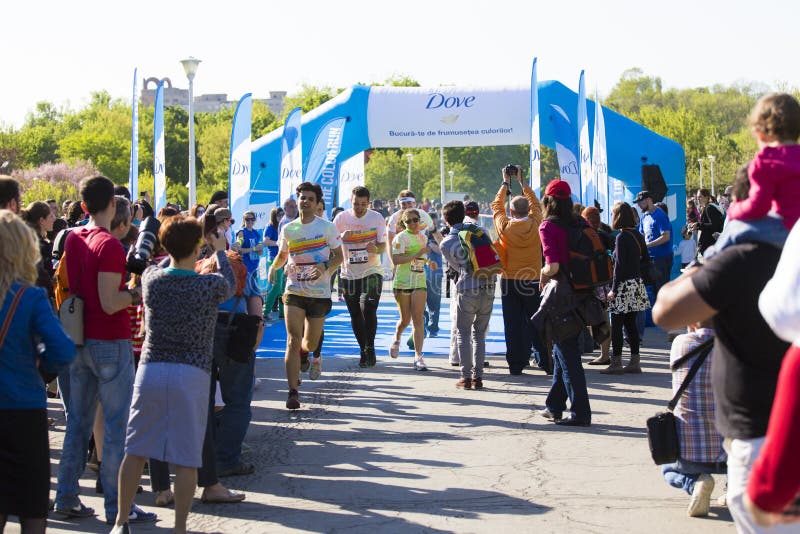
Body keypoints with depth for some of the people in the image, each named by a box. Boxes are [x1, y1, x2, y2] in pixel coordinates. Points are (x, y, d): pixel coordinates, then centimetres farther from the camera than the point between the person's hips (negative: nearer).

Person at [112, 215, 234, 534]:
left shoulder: (151, 278, 1)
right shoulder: (210, 285, -5)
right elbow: (231, 285, 19)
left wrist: (174, 251, 41)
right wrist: (220, 250, 35)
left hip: (151, 370, 3)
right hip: (192, 375, -3)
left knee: (136, 451, 11)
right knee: (186, 459, 3)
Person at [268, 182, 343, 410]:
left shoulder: (328, 228, -2)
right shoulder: (288, 229, 6)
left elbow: (339, 256, 2)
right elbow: (282, 256, 19)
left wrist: (325, 266, -17)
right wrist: (273, 267, -2)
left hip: (319, 294, -1)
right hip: (294, 291, 1)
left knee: (310, 344, 9)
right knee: (293, 341, -11)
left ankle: (308, 353, 48)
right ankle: (293, 391, -9)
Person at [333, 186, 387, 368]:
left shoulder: (376, 218, -1)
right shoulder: (342, 218, 0)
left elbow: (383, 246, -1)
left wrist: (376, 249, -25)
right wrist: (342, 237, -21)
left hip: (372, 271, -2)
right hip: (349, 273, 2)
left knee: (368, 308, -19)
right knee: (355, 315, 5)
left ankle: (370, 348, -5)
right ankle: (364, 352, 19)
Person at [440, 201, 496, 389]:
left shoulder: (446, 243, -2)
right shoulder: (480, 231, 5)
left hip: (467, 290, -3)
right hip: (488, 288, 3)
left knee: (463, 333, 9)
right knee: (479, 333, 13)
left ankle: (466, 377, 2)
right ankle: (478, 376, 10)